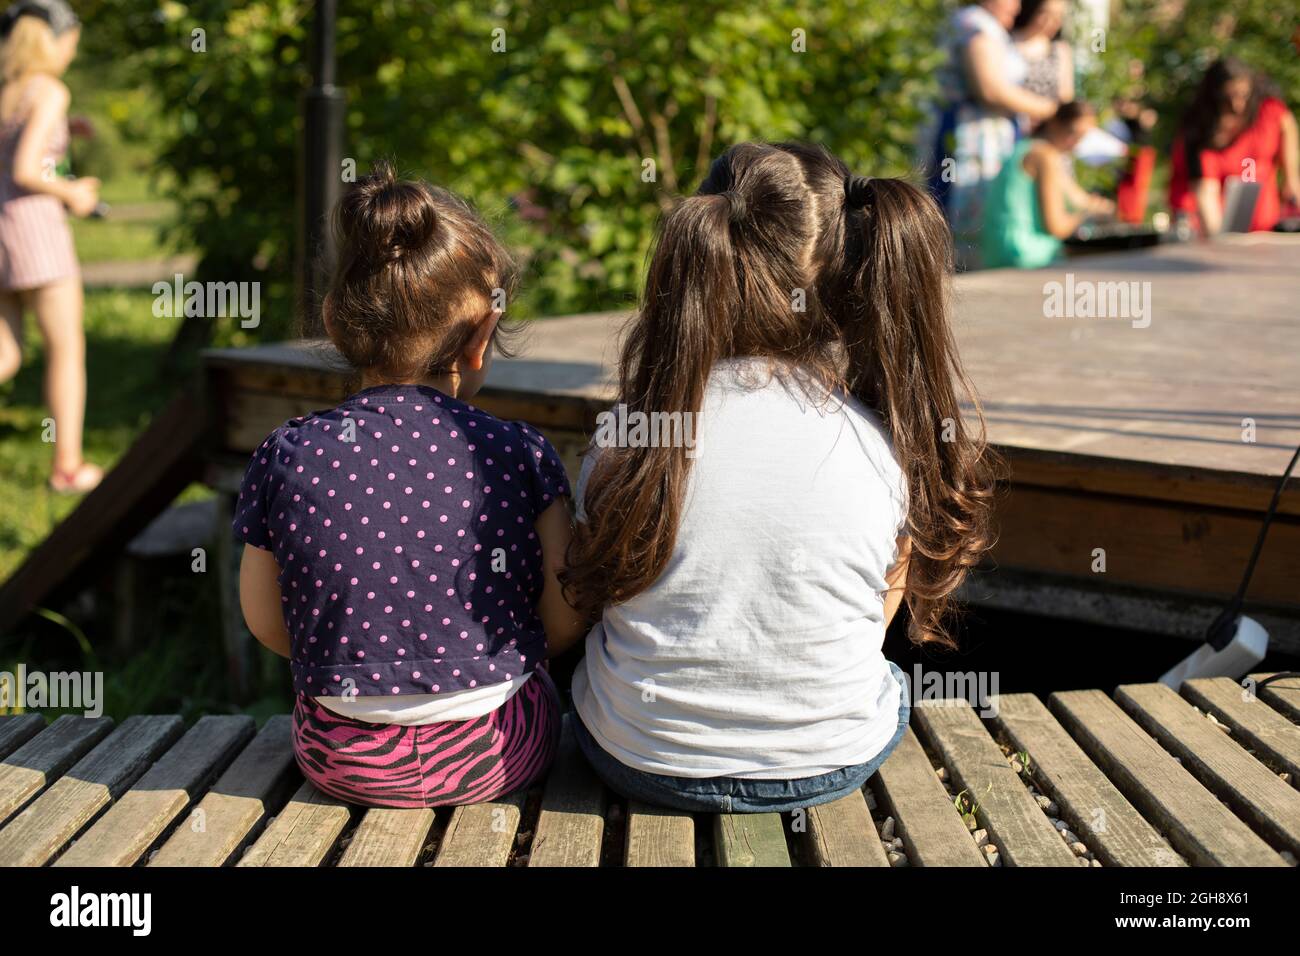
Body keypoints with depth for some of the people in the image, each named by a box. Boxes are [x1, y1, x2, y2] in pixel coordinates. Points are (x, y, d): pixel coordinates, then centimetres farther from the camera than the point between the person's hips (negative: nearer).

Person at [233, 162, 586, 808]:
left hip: (341, 764, 1)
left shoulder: (286, 457, -10)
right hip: (493, 757, -1)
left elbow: (267, 626, 1)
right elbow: (565, 623, -6)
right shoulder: (521, 456, -13)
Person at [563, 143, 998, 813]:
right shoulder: (893, 439, -16)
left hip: (642, 761, 0)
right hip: (833, 767, 1)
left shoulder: (634, 430, -18)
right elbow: (880, 614, -2)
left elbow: (581, 595, -3)